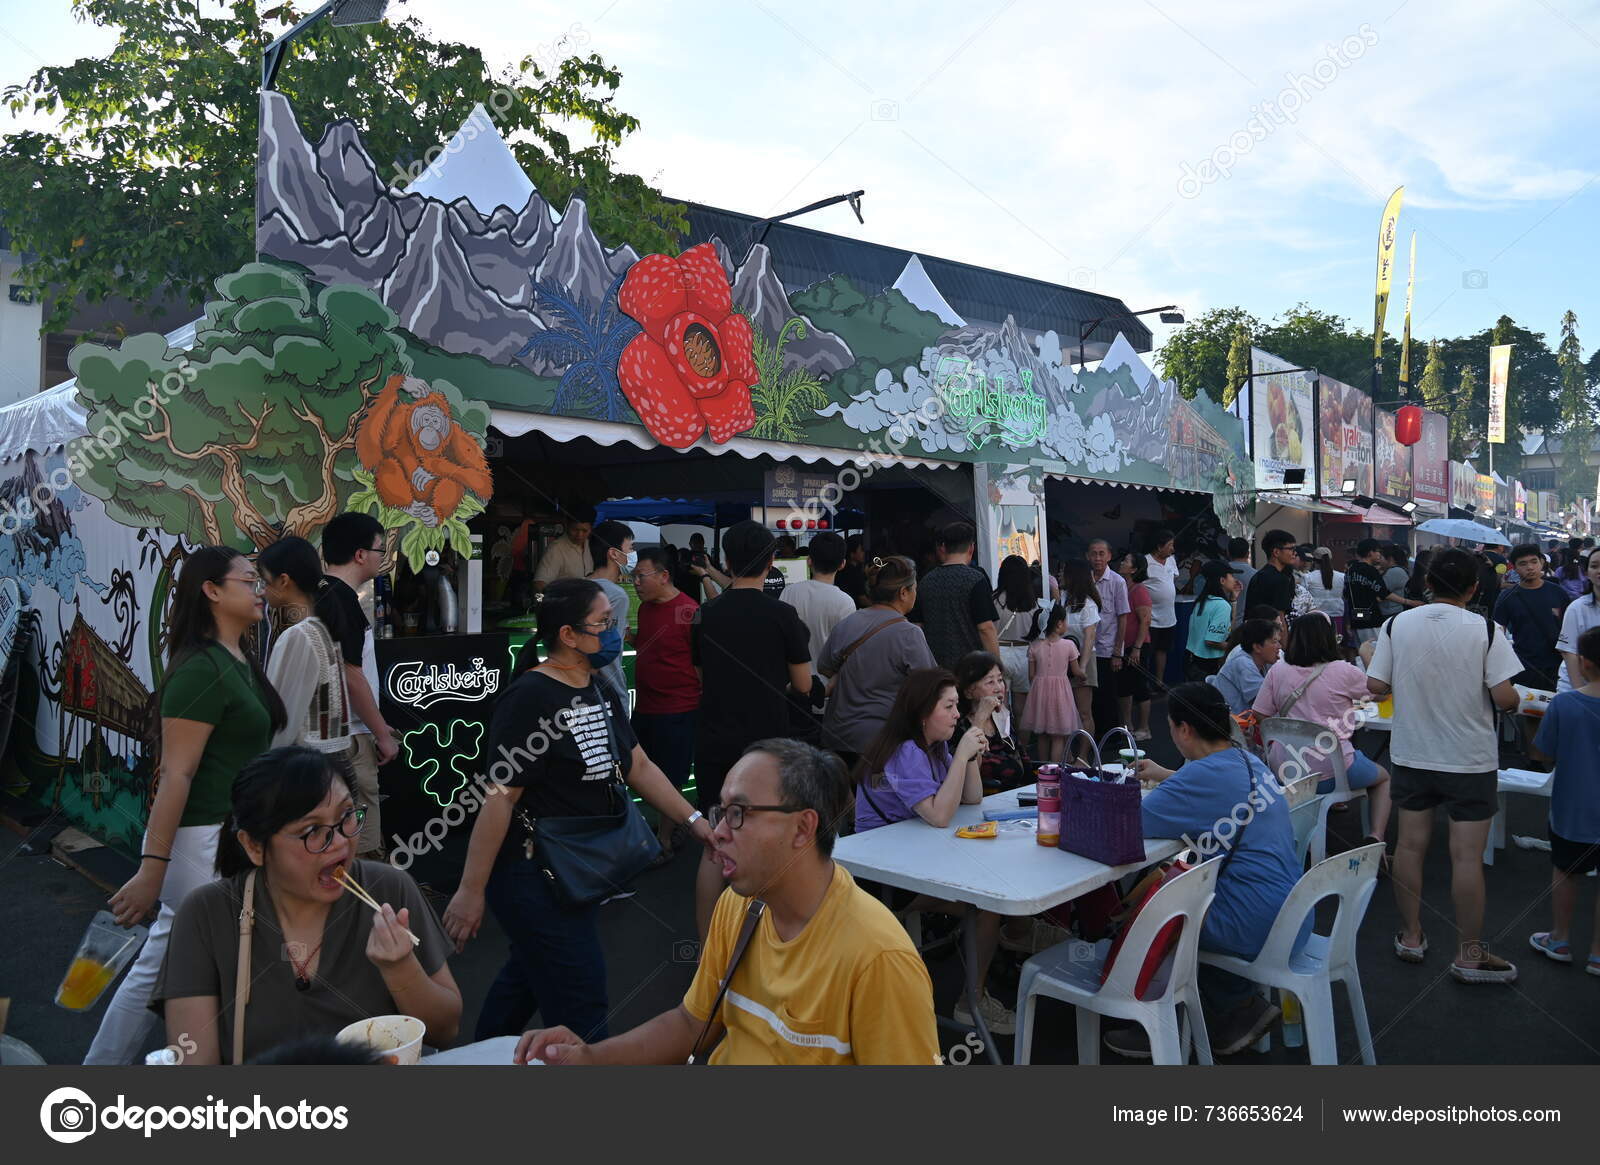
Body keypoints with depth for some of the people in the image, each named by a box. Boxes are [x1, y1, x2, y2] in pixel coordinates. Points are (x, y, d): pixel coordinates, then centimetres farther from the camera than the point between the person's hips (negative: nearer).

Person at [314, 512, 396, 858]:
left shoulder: (324, 596, 14)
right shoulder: (343, 601, -16)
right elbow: (352, 677, -18)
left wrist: (378, 727, 22)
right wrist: (383, 735, -10)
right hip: (349, 738, -10)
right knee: (361, 850, -4)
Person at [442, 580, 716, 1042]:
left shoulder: (598, 690, 7)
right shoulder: (529, 699, -21)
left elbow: (638, 765, 9)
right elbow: (500, 796, -23)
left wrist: (693, 820, 2)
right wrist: (471, 890, -21)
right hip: (534, 876, -9)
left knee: (528, 976, 24)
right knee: (580, 1005, -1)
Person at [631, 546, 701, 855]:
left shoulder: (689, 612, -16)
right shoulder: (645, 607, 9)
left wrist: (702, 708, -13)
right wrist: (627, 637, 9)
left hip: (677, 710, -8)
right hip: (645, 707, 8)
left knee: (670, 780, 4)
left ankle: (664, 841, 18)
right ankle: (668, 827, 33)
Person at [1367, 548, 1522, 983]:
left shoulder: (1397, 625, -6)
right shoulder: (1485, 630, -13)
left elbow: (1376, 685, -4)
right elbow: (1504, 698, -16)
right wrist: (1512, 699, 7)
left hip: (1413, 753, 3)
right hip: (1470, 759, -3)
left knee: (1410, 845, 12)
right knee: (1467, 856, 3)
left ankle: (1411, 936, 23)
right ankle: (1470, 954, 13)